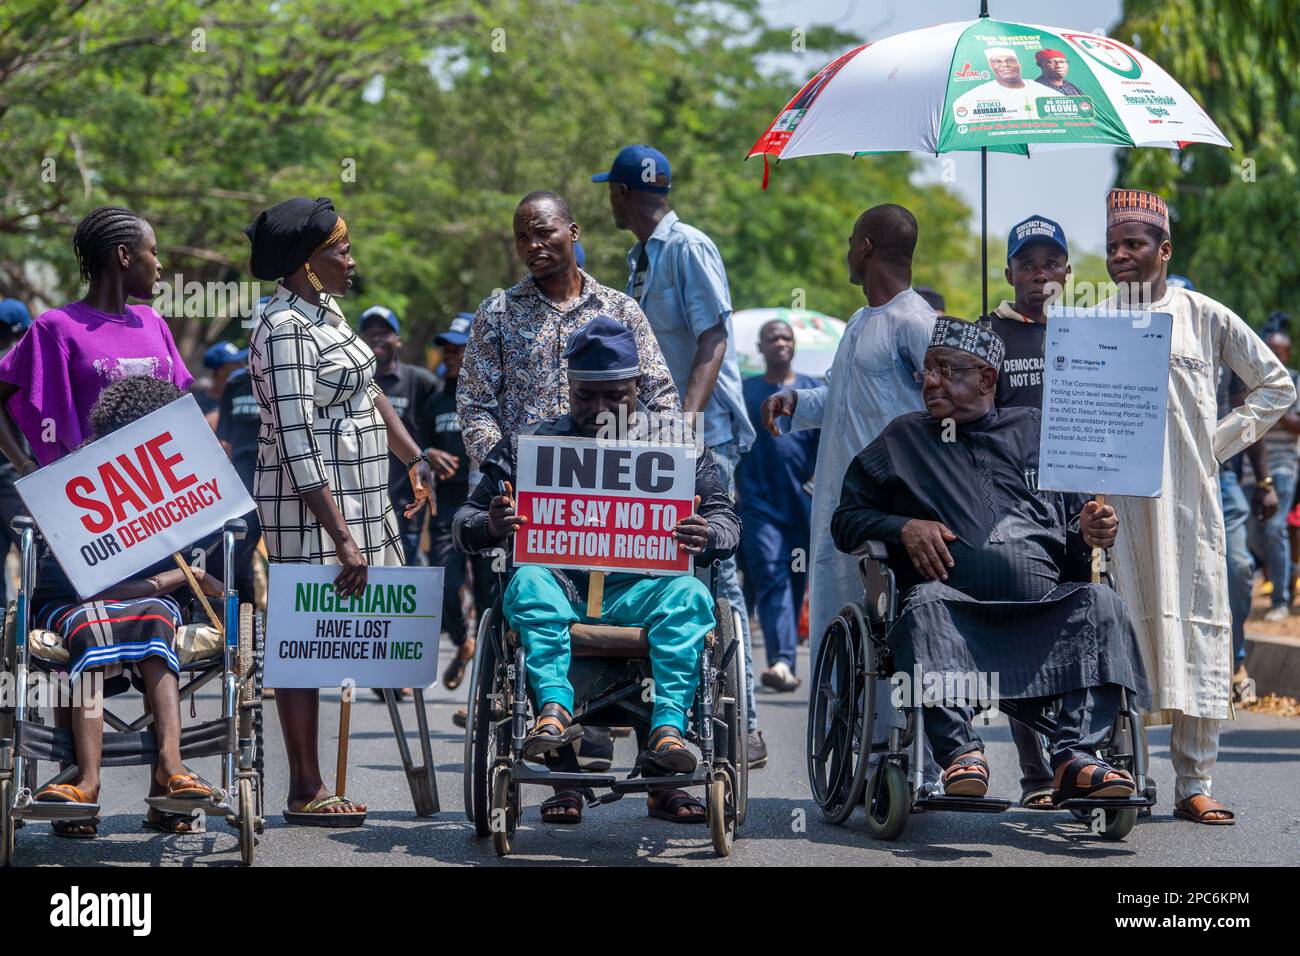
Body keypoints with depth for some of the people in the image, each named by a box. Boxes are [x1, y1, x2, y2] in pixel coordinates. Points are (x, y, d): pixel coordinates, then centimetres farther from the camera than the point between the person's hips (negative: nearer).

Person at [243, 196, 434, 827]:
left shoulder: (324, 312, 13)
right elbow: (297, 444, -22)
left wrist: (414, 459, 23)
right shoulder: (286, 329, -17)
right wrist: (341, 538, -24)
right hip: (311, 508, -9)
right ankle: (306, 793, 1)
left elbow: (367, 396, 26)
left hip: (356, 499, 9)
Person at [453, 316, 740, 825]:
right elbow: (465, 524, 13)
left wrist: (706, 537, -15)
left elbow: (728, 524, 11)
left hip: (639, 588, 0)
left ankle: (667, 731, -46)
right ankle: (555, 708, -53)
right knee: (527, 581, -34)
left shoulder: (675, 445, 17)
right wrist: (490, 526, -14)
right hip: (561, 583, 0)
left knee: (690, 594, -32)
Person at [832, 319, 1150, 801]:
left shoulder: (1037, 431, 24)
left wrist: (1090, 535, -1)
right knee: (927, 605, -36)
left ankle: (1077, 756, -38)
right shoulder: (904, 438, 23)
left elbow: (1075, 519, 24)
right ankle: (960, 752, -45)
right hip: (957, 603, -1)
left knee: (1099, 603, -28)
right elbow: (846, 520, 20)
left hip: (1044, 606, 1)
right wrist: (903, 527, 0)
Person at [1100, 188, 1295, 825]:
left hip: (1189, 500, 0)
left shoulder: (1203, 317, 6)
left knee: (1197, 628, -2)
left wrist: (1222, 441, 3)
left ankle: (1193, 785, 2)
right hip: (1115, 501, 0)